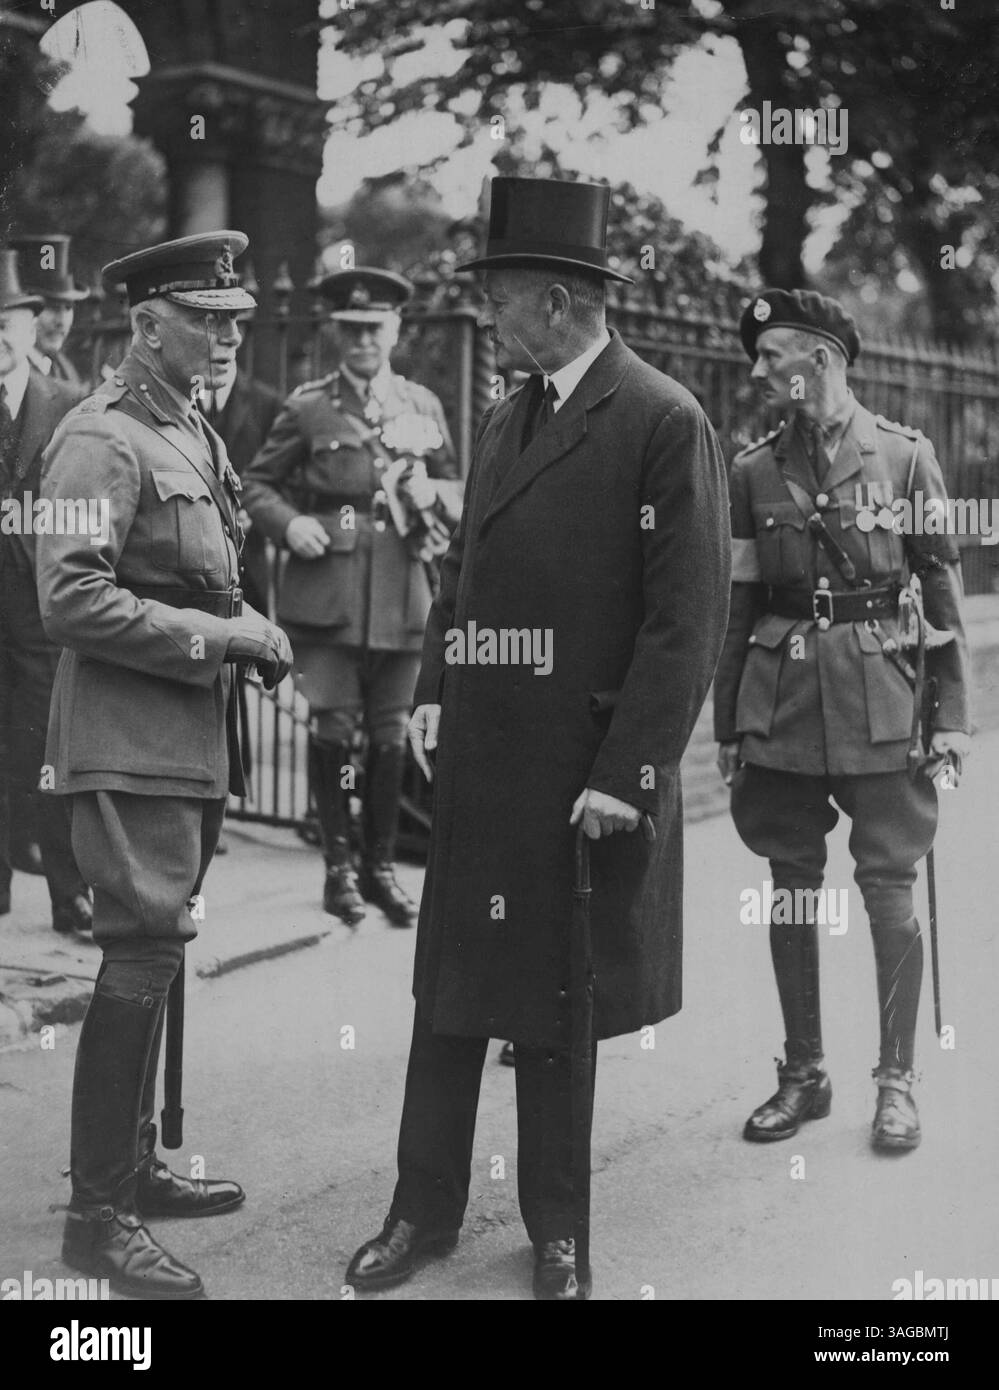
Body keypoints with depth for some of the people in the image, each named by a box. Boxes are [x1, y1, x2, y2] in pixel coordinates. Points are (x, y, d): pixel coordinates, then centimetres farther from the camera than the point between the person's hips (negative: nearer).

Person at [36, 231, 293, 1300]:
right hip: (130, 739, -10)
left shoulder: (192, 434, 16)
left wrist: (245, 632, 7)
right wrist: (217, 636, -18)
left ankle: (133, 1167, 29)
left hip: (190, 732, 10)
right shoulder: (103, 440, -13)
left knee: (151, 957, 16)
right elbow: (71, 601, -20)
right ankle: (98, 1215, 1)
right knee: (141, 958, -9)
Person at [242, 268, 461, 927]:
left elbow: (457, 492, 18)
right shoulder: (307, 407, 3)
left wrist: (433, 495, -4)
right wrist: (290, 523, -11)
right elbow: (258, 485, 8)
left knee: (390, 733, 7)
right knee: (334, 729, -2)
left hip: (402, 594, 2)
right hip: (326, 593, -2)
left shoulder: (424, 406, 10)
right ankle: (339, 866, 12)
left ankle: (381, 865, 20)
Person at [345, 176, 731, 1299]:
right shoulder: (501, 422, 14)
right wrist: (433, 694, 7)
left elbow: (689, 616, -14)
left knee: (555, 1015, 7)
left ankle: (555, 1233, 24)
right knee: (448, 998, 12)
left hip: (582, 775, -6)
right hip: (476, 765, 6)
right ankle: (424, 1213, 25)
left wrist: (627, 773, -16)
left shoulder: (664, 423, -10)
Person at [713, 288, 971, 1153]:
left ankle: (897, 1078, 14)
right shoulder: (754, 471, 6)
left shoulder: (904, 455, -1)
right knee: (791, 888, 7)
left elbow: (943, 589, 1)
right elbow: (738, 605, 9)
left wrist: (952, 715, -3)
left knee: (888, 887, 1)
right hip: (779, 702, 3)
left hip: (879, 700, -2)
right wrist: (727, 725, 8)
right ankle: (804, 1072, 20)